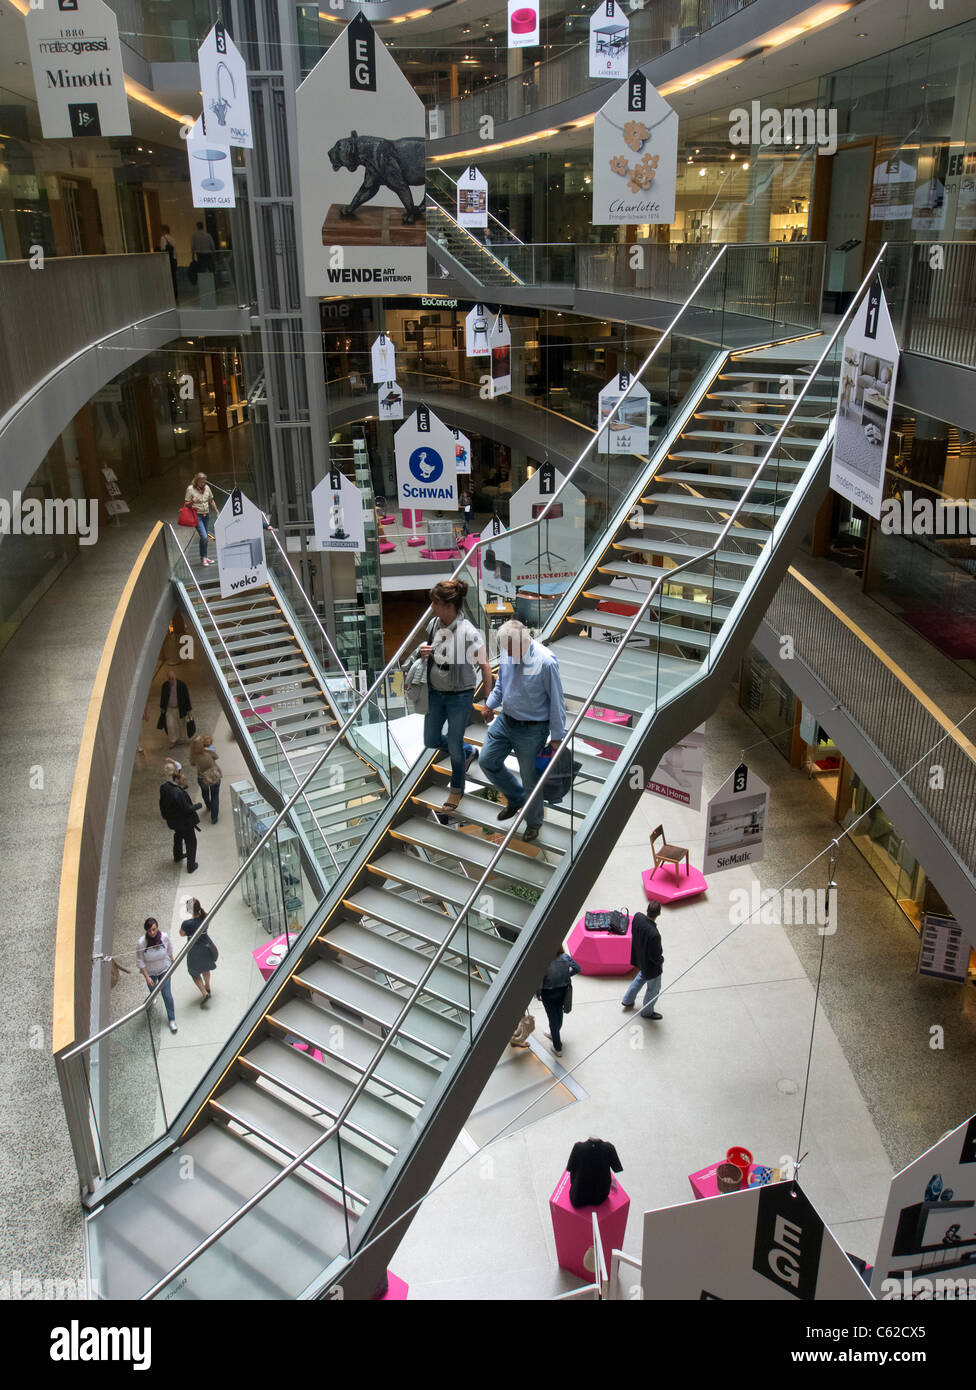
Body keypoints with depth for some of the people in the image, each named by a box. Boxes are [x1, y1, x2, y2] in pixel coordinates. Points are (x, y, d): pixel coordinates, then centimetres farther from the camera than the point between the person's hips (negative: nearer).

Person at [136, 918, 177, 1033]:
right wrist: (147, 977, -18)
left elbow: (169, 949, -3)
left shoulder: (164, 937, -27)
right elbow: (140, 962, -18)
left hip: (164, 969, 0)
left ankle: (172, 1020, 20)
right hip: (150, 972, 0)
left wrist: (171, 960, 12)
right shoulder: (141, 943, -32)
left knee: (167, 995, 1)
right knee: (153, 990, 26)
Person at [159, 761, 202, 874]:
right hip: (185, 822, -8)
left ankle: (177, 856, 57)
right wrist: (198, 805, -13)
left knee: (178, 837, 33)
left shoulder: (164, 788, -13)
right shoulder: (178, 793, -38)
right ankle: (191, 866, 29)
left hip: (173, 821, 8)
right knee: (191, 843, 15)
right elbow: (187, 808, -28)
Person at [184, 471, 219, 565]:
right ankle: (203, 558, -3)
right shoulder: (190, 489, -9)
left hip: (206, 515, 5)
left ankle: (203, 557, 23)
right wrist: (192, 502, -27)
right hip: (197, 516, -5)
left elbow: (211, 500, 19)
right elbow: (186, 504, -6)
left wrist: (216, 511, 19)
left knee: (204, 537, 11)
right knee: (204, 537, -15)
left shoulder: (207, 487, 5)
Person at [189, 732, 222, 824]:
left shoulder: (194, 757, -24)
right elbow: (216, 757, -7)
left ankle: (208, 806, 61)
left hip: (203, 779, 2)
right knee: (215, 796, 19)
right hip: (215, 777, -2)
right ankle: (214, 818, 27)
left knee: (204, 792, 35)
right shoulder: (209, 752, -29)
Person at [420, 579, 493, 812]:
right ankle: (468, 752, 44)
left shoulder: (468, 633, -25)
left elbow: (485, 668, -16)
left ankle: (457, 788, 34)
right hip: (435, 692, 6)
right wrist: (423, 652, -12)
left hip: (460, 697, -6)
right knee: (430, 740, 16)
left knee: (454, 745, 8)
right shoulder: (434, 624, -7)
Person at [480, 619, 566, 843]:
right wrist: (491, 703, 2)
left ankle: (533, 822, 32)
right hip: (505, 720, 6)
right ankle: (516, 798, 34)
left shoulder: (545, 662, -26)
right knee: (488, 761, 11)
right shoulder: (507, 654, -7)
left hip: (531, 729, -6)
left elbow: (556, 701, -18)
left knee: (530, 778, 7)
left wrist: (557, 737, -14)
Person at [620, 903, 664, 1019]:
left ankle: (627, 1000, 54)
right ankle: (647, 1012, 47)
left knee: (642, 977, 37)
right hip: (651, 965, -7)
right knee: (654, 988, 23)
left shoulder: (637, 916, -24)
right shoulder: (654, 934, -43)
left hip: (639, 956, 7)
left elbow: (633, 932, -3)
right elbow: (654, 956, -29)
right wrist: (661, 960, -7)